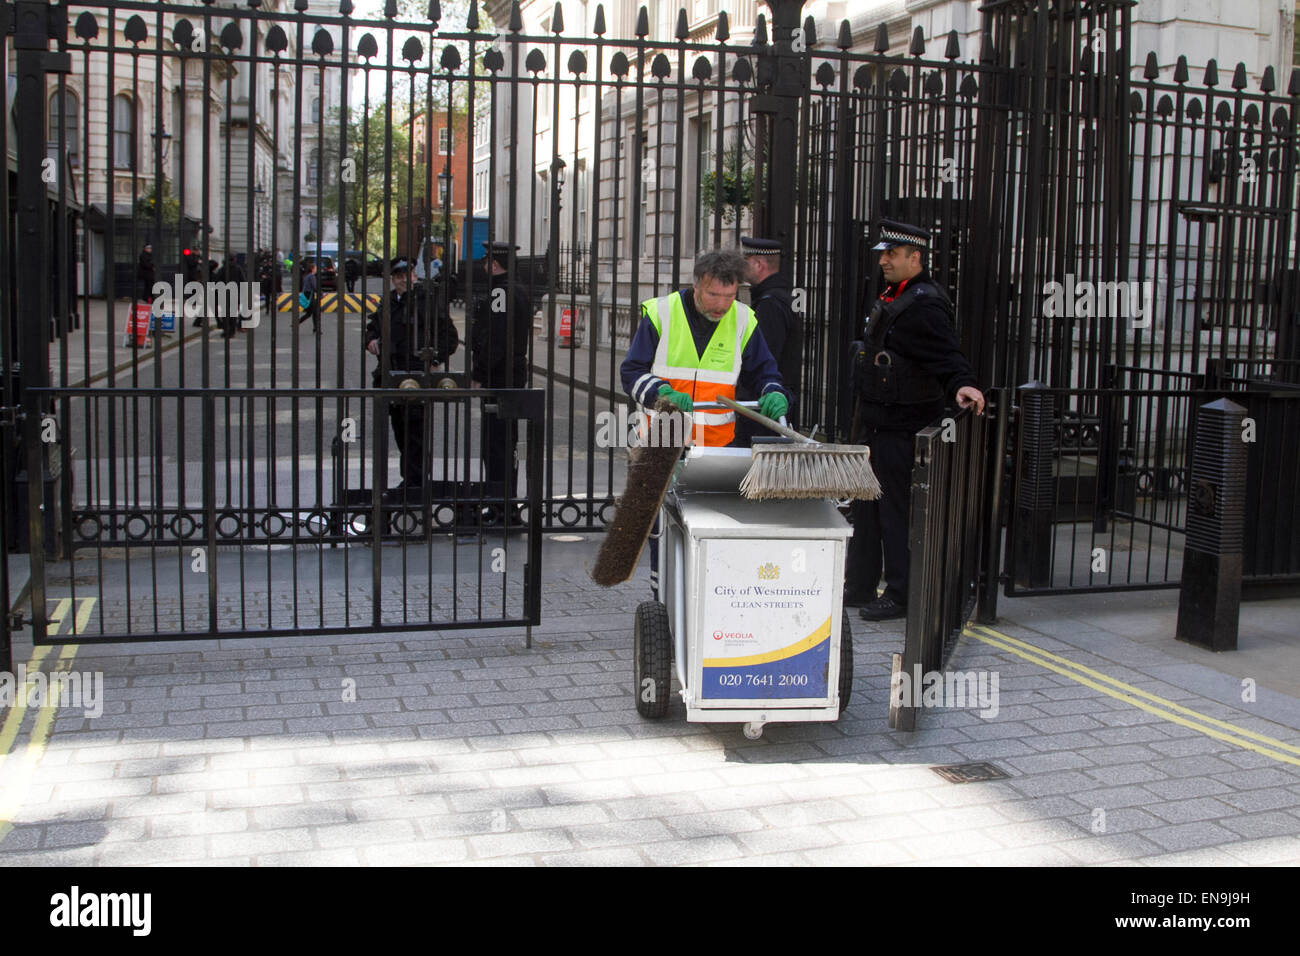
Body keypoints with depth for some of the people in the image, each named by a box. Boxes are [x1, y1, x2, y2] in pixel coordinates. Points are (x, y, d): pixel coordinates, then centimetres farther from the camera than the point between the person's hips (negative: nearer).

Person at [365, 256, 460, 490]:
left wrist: (435, 361, -10)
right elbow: (372, 326, 27)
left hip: (418, 375, -7)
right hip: (391, 374, 7)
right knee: (399, 429, 12)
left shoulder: (426, 300, -6)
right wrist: (371, 340, 5)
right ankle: (409, 478, 23)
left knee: (415, 431, -8)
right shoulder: (387, 302, 13)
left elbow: (450, 336, -3)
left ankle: (415, 481, -3)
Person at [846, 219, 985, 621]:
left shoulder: (925, 305, -18)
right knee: (865, 507, 17)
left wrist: (960, 384, -48)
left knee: (896, 510, -3)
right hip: (874, 422, 11)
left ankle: (901, 595, 7)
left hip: (900, 427, -11)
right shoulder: (892, 297, 14)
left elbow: (946, 355, -27)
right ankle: (859, 587, 28)